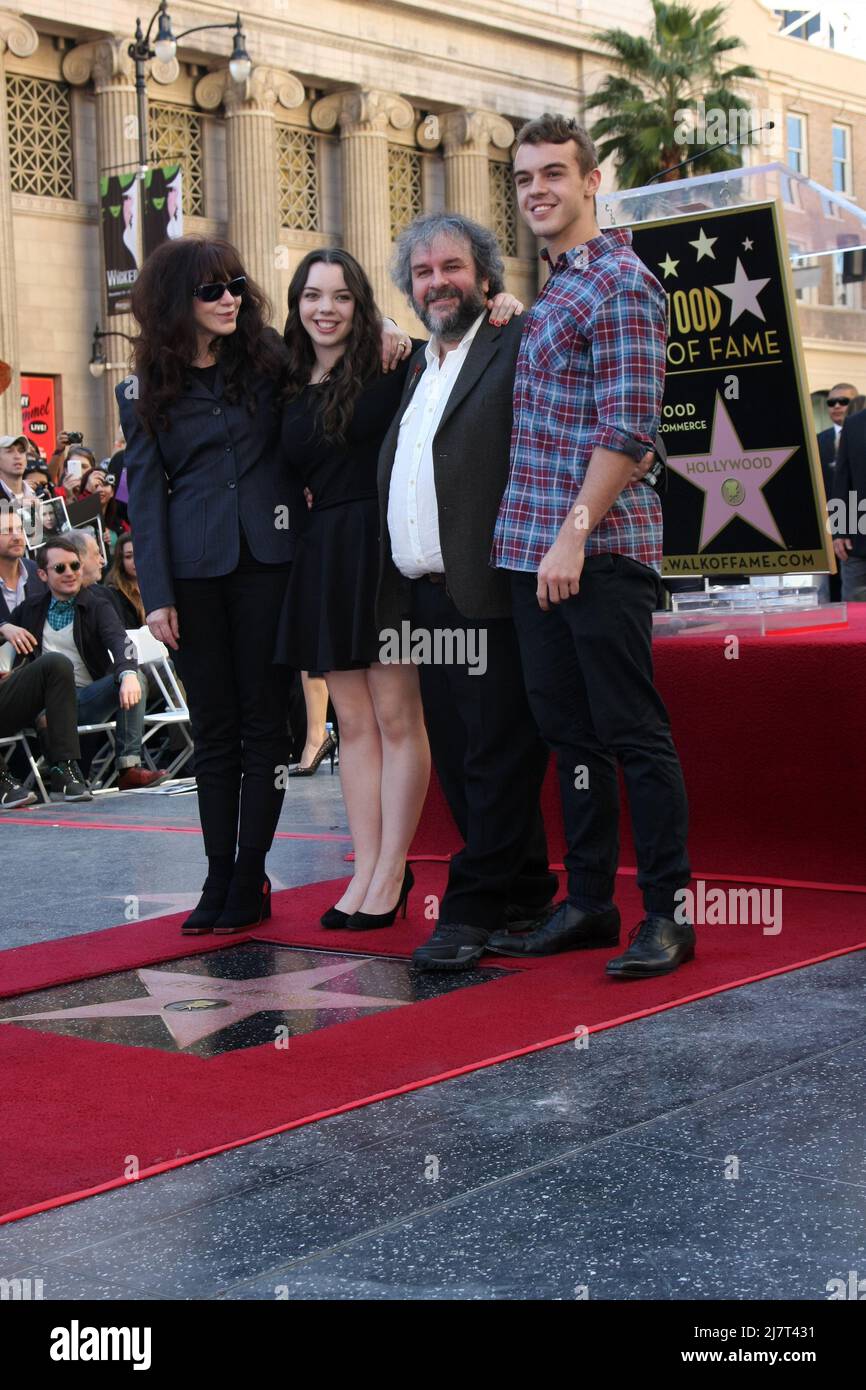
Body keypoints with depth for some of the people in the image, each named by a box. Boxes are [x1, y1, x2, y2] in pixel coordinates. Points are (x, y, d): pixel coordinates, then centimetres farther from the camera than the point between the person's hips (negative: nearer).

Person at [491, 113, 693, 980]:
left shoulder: (619, 282, -9)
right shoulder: (549, 287, 18)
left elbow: (629, 426, -17)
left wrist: (576, 532, -20)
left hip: (600, 548, -9)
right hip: (531, 548, 9)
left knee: (632, 731, -4)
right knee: (567, 730, 12)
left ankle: (667, 913, 3)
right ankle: (588, 901, 20)